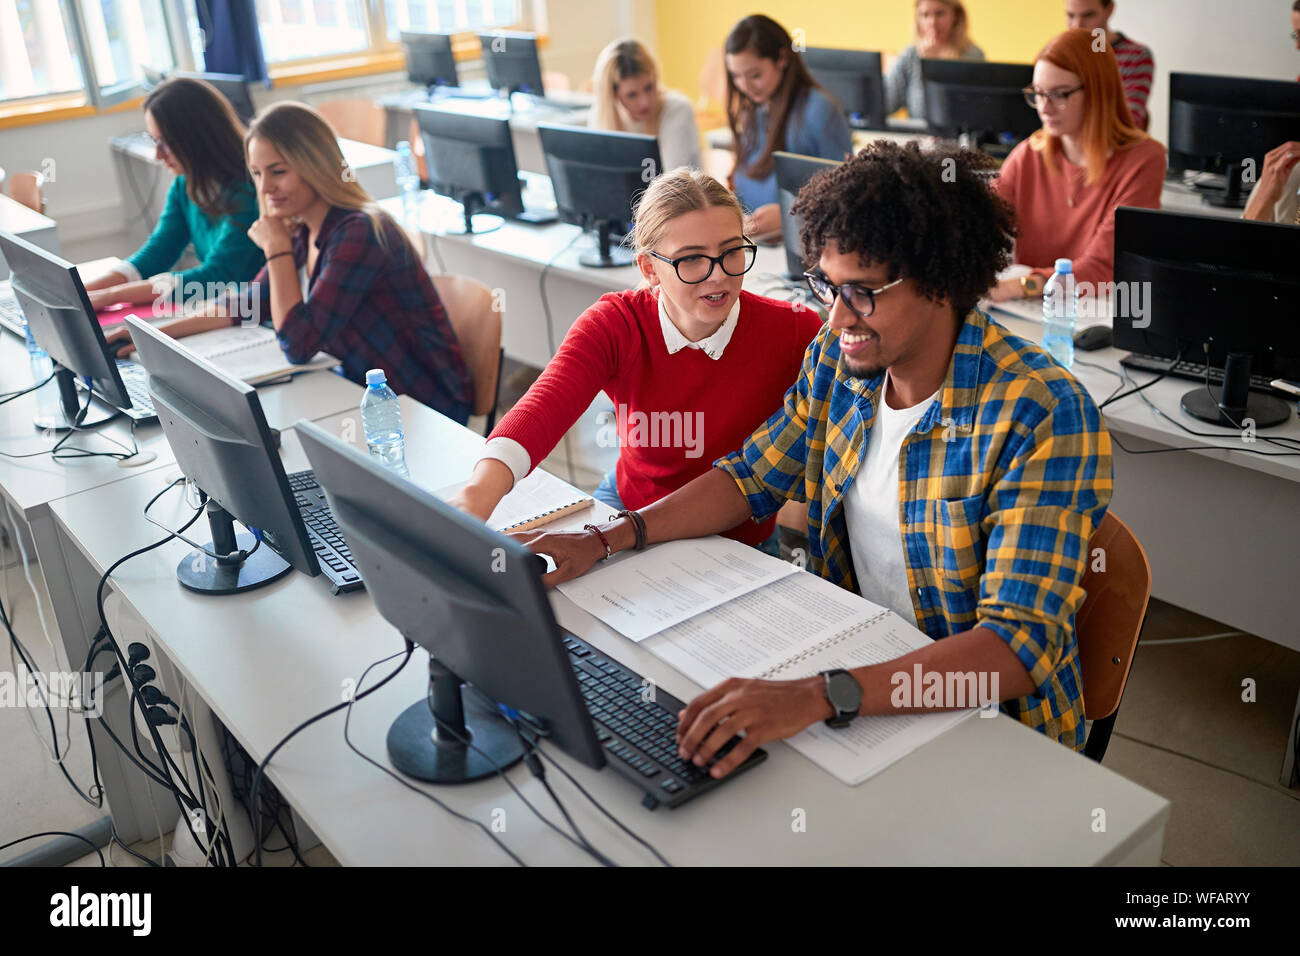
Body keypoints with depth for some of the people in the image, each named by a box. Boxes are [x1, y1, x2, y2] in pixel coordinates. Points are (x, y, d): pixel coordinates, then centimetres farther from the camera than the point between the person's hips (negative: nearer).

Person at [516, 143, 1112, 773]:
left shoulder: (1041, 417, -24)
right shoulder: (837, 356, -3)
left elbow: (1019, 646, -30)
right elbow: (753, 477, 9)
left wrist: (816, 697, -43)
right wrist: (605, 540, -5)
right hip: (861, 667, 6)